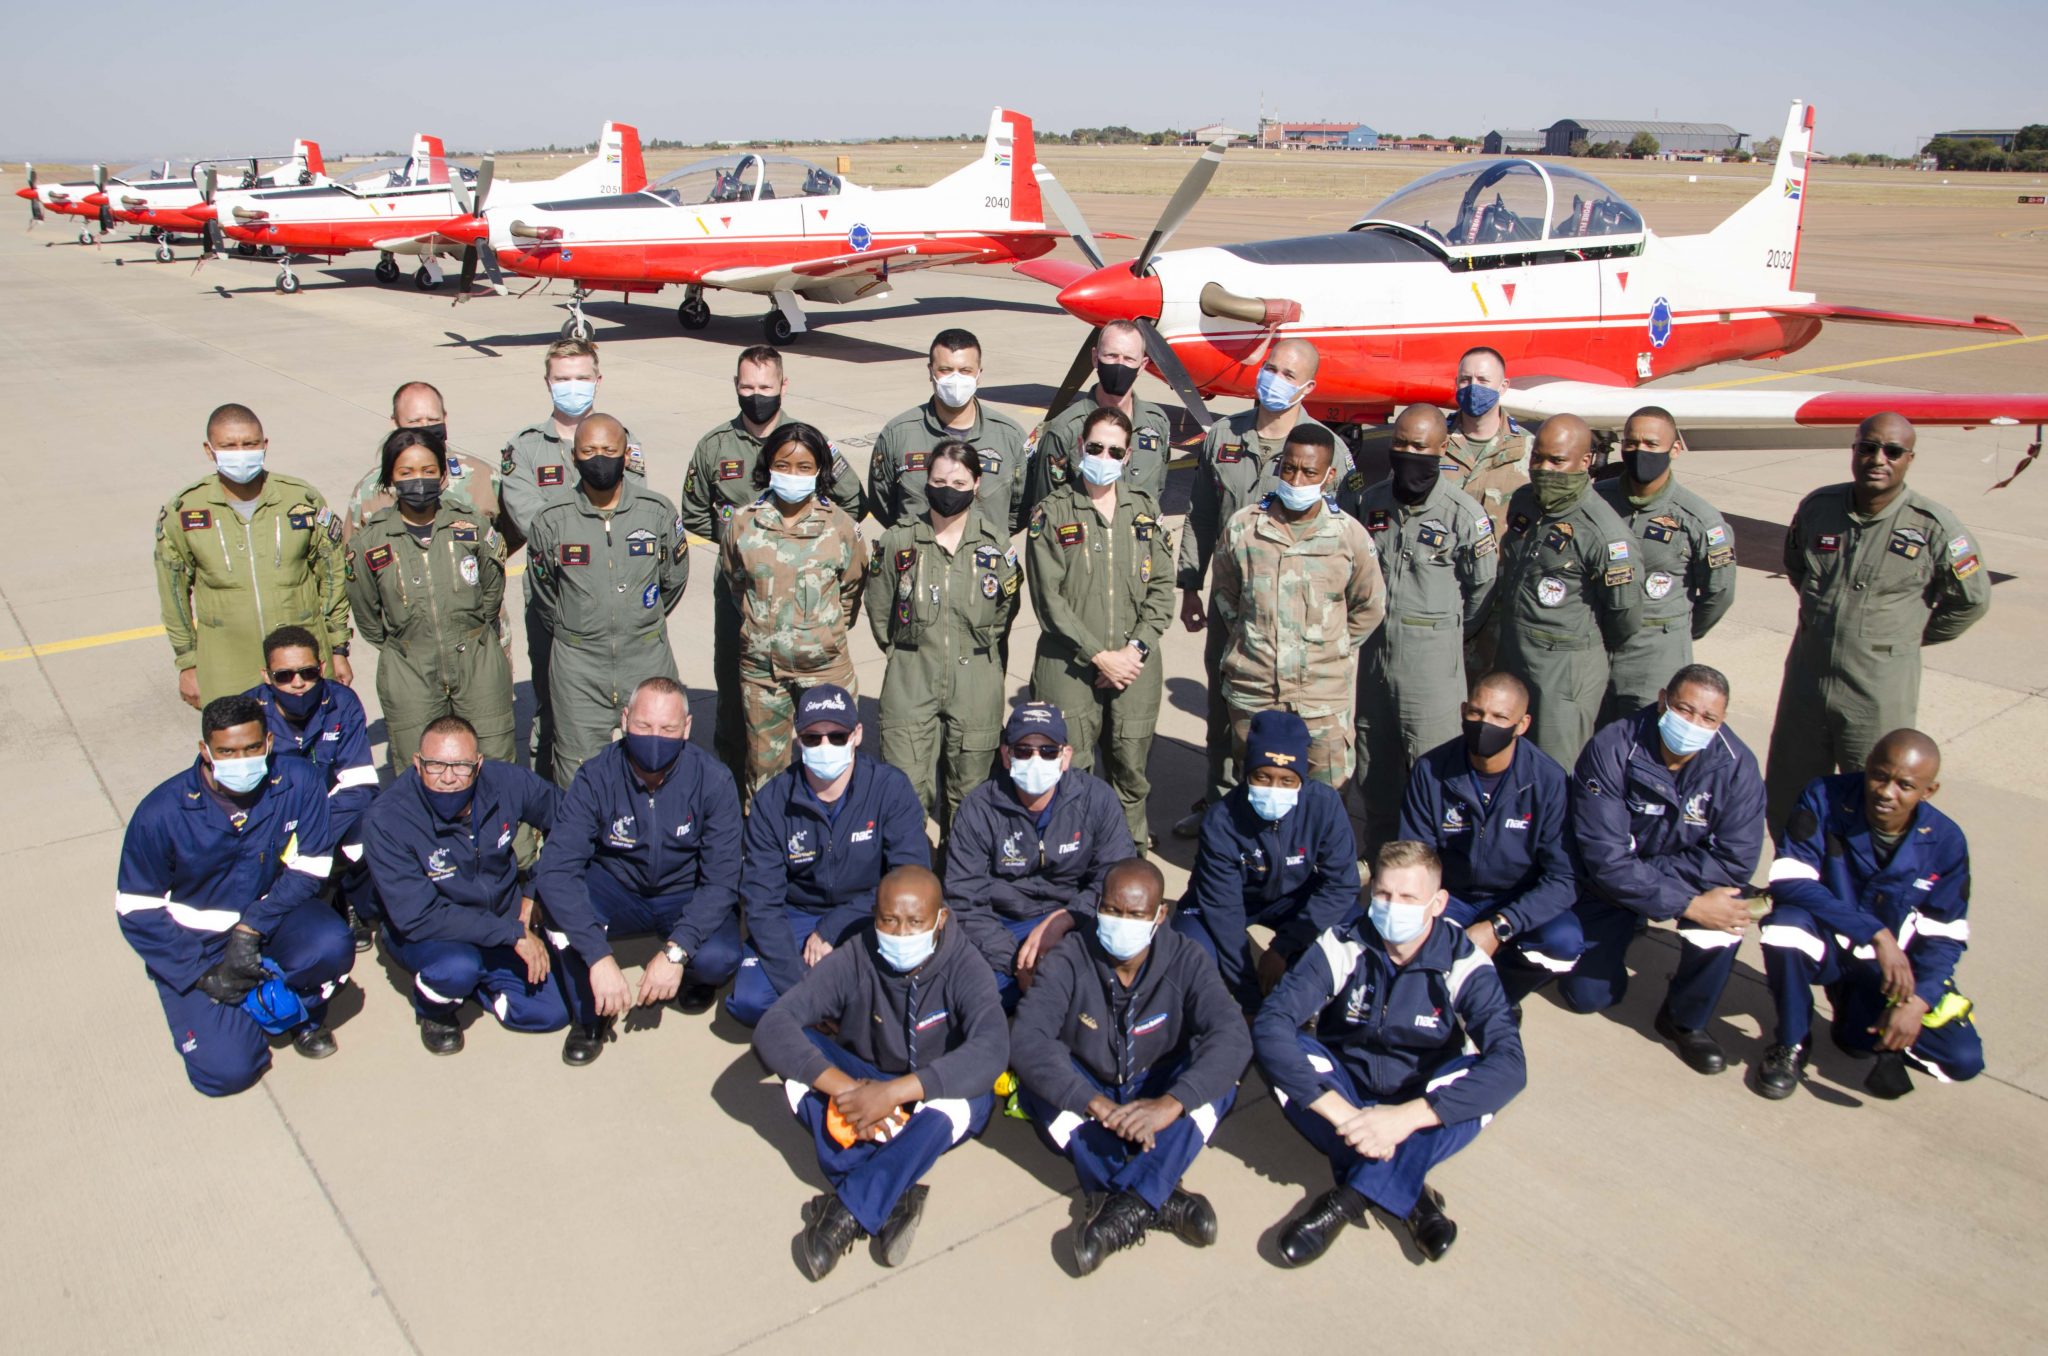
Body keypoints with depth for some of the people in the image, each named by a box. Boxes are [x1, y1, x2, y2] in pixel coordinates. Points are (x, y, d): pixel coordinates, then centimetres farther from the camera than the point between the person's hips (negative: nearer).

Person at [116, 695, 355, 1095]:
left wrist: (251, 929, -23)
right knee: (227, 1070, -16)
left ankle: (303, 1011, 2)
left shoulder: (300, 784, -18)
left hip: (271, 915, 2)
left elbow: (307, 871, -10)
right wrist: (203, 973, -16)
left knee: (331, 945, -32)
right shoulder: (160, 814, -20)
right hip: (193, 943, -1)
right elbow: (136, 912, -10)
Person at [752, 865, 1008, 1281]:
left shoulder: (964, 967, -20)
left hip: (928, 1102, -2)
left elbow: (992, 1050, -37)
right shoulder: (853, 961, -17)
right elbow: (772, 1026, -27)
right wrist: (846, 1087, -41)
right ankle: (890, 1200, -29)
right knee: (797, 1055, -25)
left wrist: (895, 1092, -45)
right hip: (862, 1083, 2)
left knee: (960, 1097, -37)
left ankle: (847, 1214, -27)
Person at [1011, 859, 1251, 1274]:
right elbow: (1025, 1039, -31)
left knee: (1217, 1077, -28)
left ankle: (1123, 1207, -36)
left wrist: (1171, 1104, -45)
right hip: (1087, 1091, 0)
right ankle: (1159, 1199, -33)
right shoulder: (1068, 960, -18)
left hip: (1154, 1092, 0)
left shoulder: (1184, 961, -15)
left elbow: (1232, 1036, -29)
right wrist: (1101, 1107, -43)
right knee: (1036, 1082, -31)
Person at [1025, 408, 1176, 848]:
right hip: (1069, 665, -3)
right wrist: (1098, 655, -11)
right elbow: (1049, 599, -6)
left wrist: (1136, 648, -7)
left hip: (1136, 665, 3)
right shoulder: (1053, 511, 0)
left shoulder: (1145, 509, 11)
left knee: (1131, 770, 9)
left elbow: (1162, 587, 7)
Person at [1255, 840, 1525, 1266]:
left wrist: (1405, 1117, -41)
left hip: (1418, 1100, 0)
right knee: (1280, 1054, -29)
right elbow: (1269, 1023, -27)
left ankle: (1350, 1198, -28)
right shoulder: (1341, 947, -16)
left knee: (1483, 1082, -32)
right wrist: (1339, 1111, -39)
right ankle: (1407, 1191, -22)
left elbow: (1510, 1063, -30)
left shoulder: (1464, 964, -17)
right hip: (1345, 1088, 1)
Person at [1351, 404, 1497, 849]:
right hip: (1372, 648, 5)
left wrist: (1450, 633, 9)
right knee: (1373, 762, 14)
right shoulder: (1371, 501, 5)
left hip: (1431, 657, -5)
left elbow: (1482, 587, 0)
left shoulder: (1463, 513, -10)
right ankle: (1379, 849, 29)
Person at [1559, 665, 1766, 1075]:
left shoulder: (1737, 765, -20)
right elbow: (1605, 860, -30)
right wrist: (1688, 905, -38)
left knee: (1727, 909, -33)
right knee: (1588, 995, -1)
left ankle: (1687, 1020, -6)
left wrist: (1651, 870, -29)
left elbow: (1735, 861, -22)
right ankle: (1619, 933, 34)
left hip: (1692, 874, 1)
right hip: (1610, 885, -1)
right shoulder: (1611, 750, -27)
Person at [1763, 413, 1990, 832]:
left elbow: (1972, 599, 2)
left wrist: (1911, 635, 6)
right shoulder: (1817, 507, -2)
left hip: (1880, 692, -4)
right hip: (1807, 677, 4)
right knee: (1786, 802, 15)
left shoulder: (1932, 526, -13)